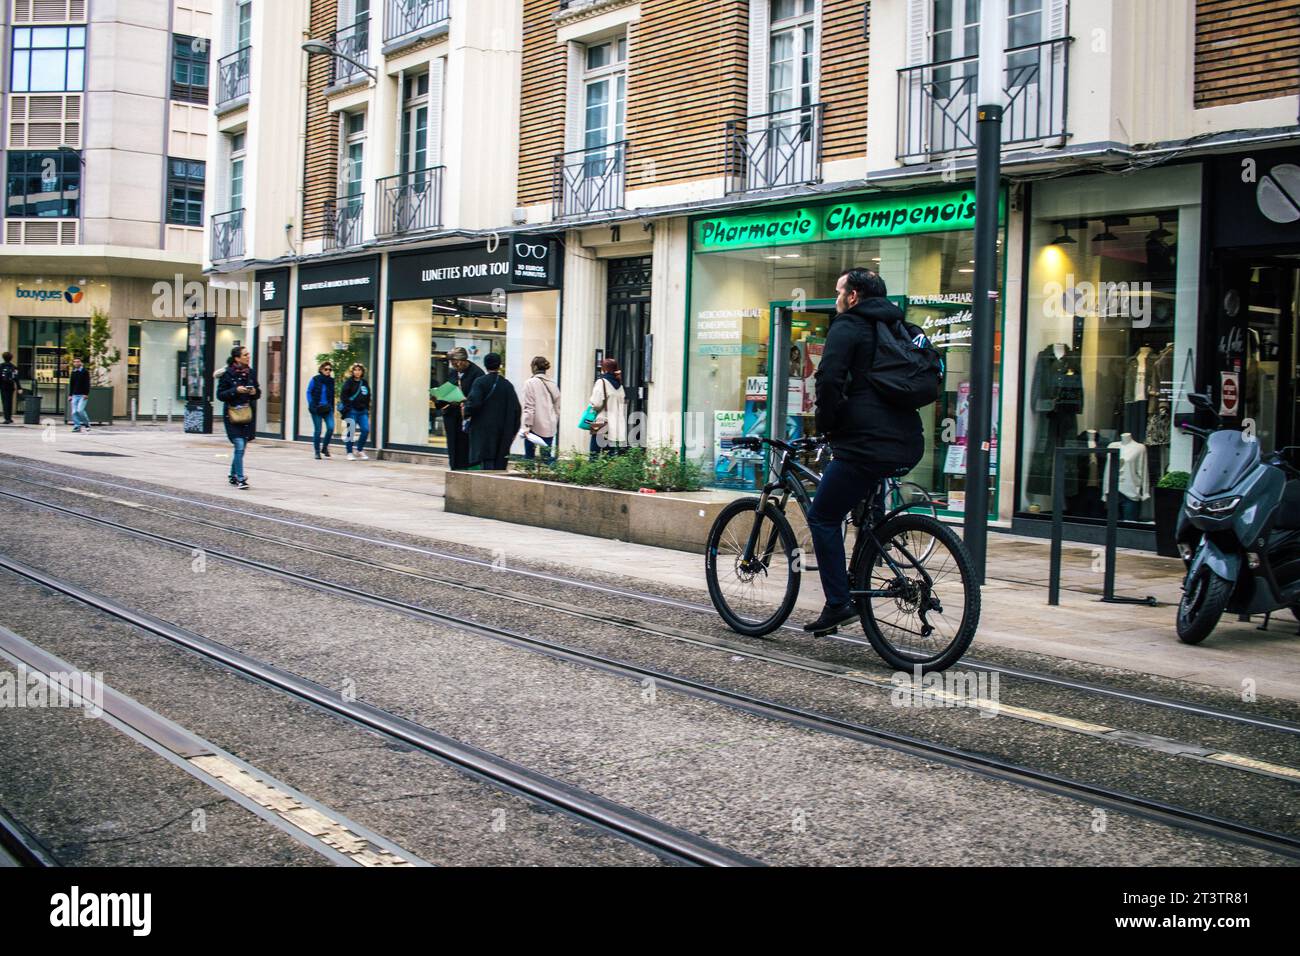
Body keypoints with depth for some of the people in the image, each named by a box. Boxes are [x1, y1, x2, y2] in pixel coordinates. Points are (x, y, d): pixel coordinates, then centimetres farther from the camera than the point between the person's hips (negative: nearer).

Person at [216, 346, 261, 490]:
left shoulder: (250, 373, 8)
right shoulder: (227, 374, -6)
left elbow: (258, 393, 17)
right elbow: (220, 395, -6)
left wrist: (254, 392, -6)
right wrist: (235, 390, -19)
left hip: (248, 414, 5)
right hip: (233, 414, -5)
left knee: (241, 447, 11)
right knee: (239, 446, -13)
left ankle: (233, 476, 27)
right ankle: (240, 479, -9)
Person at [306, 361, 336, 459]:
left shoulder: (331, 381, 7)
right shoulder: (315, 379, -2)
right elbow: (308, 392, 3)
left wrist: (332, 406, 6)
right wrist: (311, 405, -6)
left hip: (328, 409, 2)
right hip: (316, 409, -2)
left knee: (331, 427, -13)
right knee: (317, 430, 1)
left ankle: (325, 447, 10)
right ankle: (317, 452, 13)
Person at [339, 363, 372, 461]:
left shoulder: (365, 383, 14)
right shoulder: (349, 382, -1)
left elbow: (368, 397, 19)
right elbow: (343, 396, -6)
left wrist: (367, 409, 13)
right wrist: (348, 408, -13)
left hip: (363, 411, 5)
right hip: (352, 411, -5)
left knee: (366, 430, -5)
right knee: (351, 431, -3)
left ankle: (360, 450, 12)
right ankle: (349, 453, 6)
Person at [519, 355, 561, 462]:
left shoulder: (530, 383, -7)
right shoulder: (553, 385, 8)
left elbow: (529, 407, -11)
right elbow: (557, 408, 12)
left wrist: (526, 426, -11)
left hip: (535, 426, -5)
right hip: (550, 428, 5)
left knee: (529, 456, 3)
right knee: (547, 457, 7)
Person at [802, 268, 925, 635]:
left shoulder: (847, 327, -3)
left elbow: (829, 380, -17)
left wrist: (827, 425, -1)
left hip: (867, 445, -9)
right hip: (909, 445, 9)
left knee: (822, 518, 4)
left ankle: (839, 604, -1)